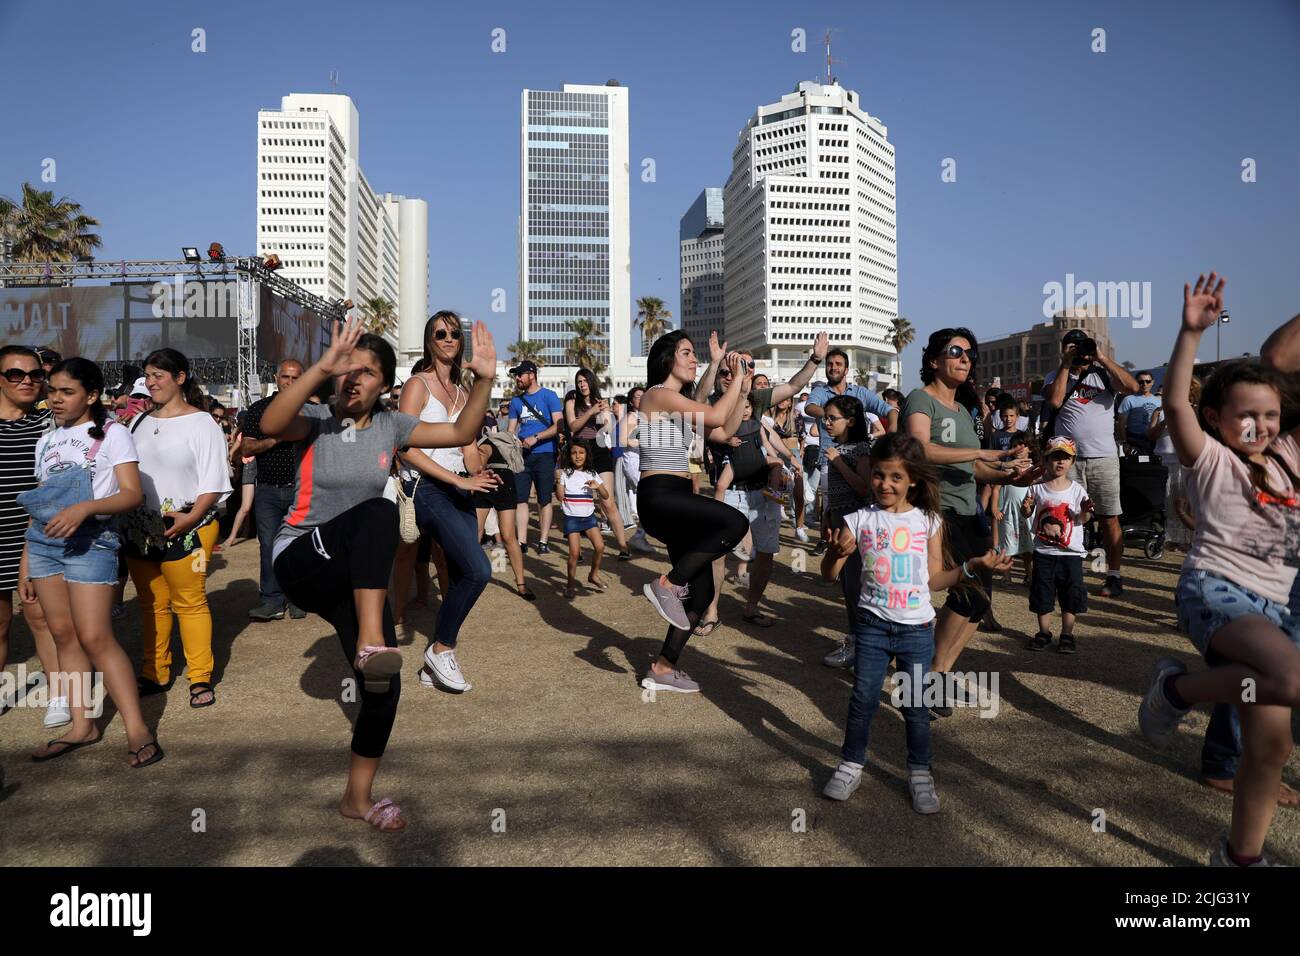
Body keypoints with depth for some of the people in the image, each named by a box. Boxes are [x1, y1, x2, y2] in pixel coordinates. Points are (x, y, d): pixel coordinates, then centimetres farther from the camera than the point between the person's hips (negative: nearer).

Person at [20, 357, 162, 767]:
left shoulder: (112, 433, -1)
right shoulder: (47, 441, 16)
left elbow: (133, 494, -11)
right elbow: (37, 505, 18)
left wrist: (84, 507, -27)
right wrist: (25, 562, 15)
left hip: (90, 542, -6)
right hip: (43, 542, 6)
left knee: (95, 637, -12)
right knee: (63, 634, 6)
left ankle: (138, 729, -10)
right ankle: (81, 726, 13)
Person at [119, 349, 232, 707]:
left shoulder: (201, 423, -4)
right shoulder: (140, 422, 15)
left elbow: (213, 481, -10)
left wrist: (191, 517, -21)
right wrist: (122, 516, 8)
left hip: (185, 530, -6)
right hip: (139, 529, 6)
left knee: (190, 604, -3)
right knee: (151, 604, 13)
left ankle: (201, 678, 5)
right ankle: (154, 674, 23)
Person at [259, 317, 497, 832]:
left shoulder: (391, 426, 3)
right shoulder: (316, 420, -8)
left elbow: (461, 433, -2)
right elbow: (270, 425, -31)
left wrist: (484, 380, -16)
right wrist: (321, 366, -42)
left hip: (357, 574, 4)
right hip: (300, 558, -4)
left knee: (383, 685, -2)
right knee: (379, 511, -35)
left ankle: (358, 796, 19)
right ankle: (371, 641, -40)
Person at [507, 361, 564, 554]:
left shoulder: (549, 396, -1)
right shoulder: (516, 401, 13)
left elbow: (559, 425, -9)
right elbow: (511, 429, 15)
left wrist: (535, 438, -17)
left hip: (544, 454, -4)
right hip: (522, 455, 4)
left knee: (544, 500, 3)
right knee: (520, 499, -2)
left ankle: (543, 541, 8)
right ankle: (521, 542, 2)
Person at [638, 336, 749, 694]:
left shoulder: (680, 401, 22)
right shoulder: (658, 394, -7)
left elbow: (725, 432, 20)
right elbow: (715, 415, -18)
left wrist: (742, 391, 14)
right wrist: (736, 379, -4)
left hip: (675, 499, 10)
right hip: (659, 496, -10)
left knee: (701, 591, 7)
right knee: (735, 523, -30)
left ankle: (662, 669, 16)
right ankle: (667, 584, -14)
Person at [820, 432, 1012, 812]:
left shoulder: (928, 521, 0)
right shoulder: (859, 520, -4)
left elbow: (934, 579, 4)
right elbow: (829, 574, -4)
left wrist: (973, 565, -5)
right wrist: (836, 552, -25)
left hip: (917, 628, 1)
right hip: (872, 624, 0)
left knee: (915, 705, 8)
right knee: (863, 699, 4)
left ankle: (920, 773, 25)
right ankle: (851, 765, 22)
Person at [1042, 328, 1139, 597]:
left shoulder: (1103, 374, 9)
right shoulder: (1055, 376, 9)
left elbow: (1132, 387, -9)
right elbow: (1054, 401, -10)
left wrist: (1102, 358, -9)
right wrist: (1066, 365, -6)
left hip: (1104, 457, 0)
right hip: (1068, 458, 0)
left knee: (1110, 518, 3)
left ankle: (1114, 577, 10)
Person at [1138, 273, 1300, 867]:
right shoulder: (1210, 459, -3)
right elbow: (1175, 403, -19)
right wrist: (1192, 332, -27)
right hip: (1213, 591, -6)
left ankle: (1241, 856, 19)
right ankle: (1177, 689, -8)